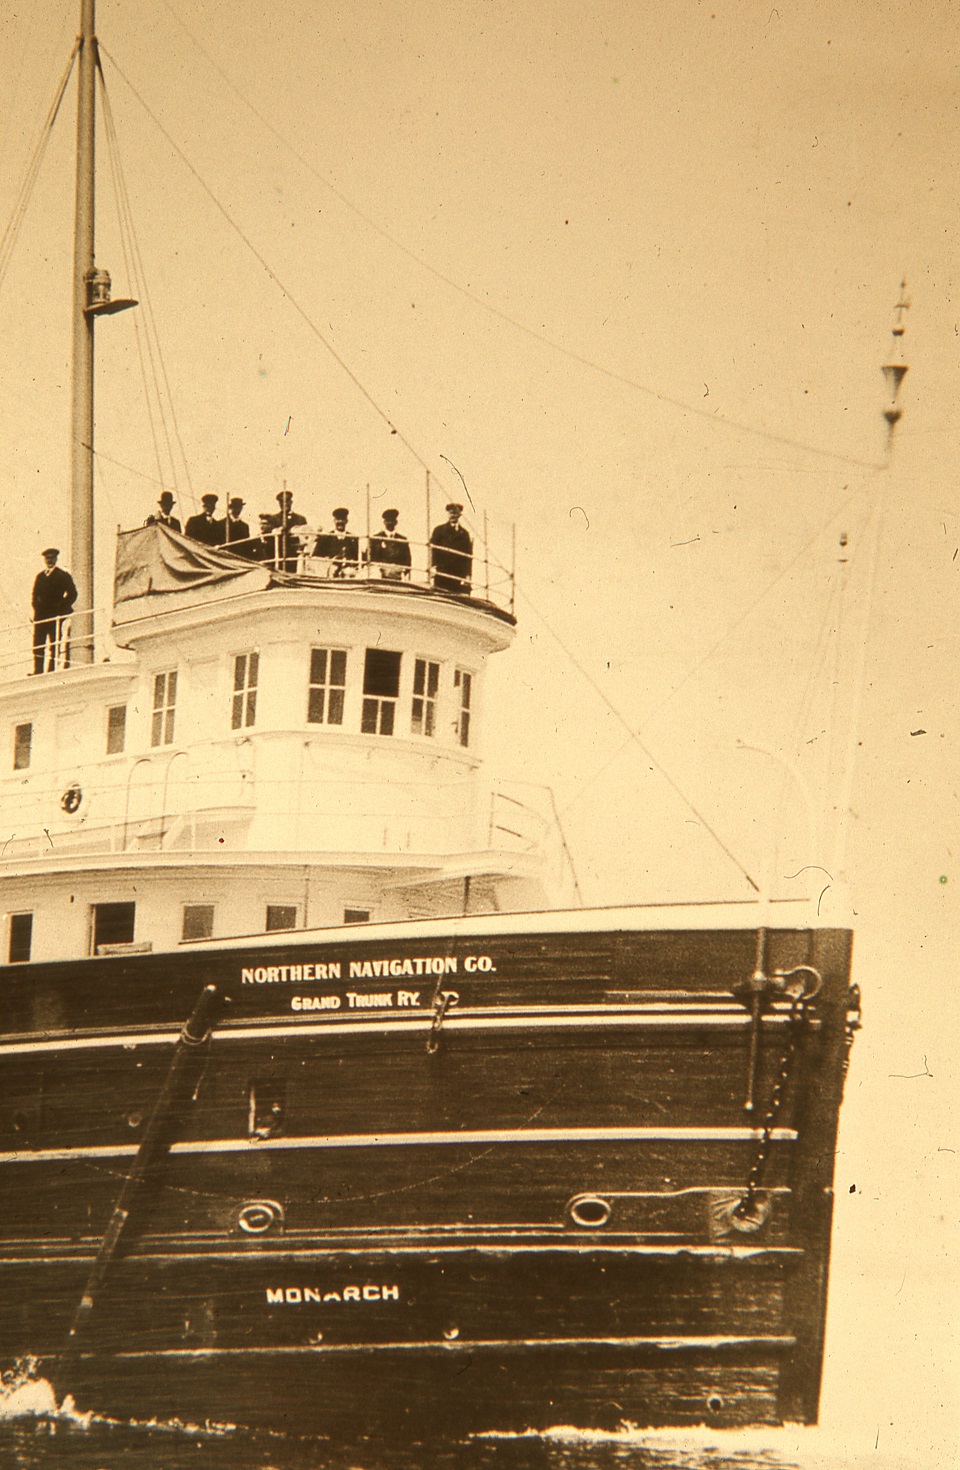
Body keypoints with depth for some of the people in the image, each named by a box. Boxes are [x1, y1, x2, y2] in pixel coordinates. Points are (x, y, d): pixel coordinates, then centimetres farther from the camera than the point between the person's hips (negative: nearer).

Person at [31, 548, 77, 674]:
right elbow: (35, 595, 19)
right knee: (37, 646, -3)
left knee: (54, 647, -9)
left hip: (55, 616, -4)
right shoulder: (40, 576, 17)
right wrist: (36, 609, 4)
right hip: (41, 616, 4)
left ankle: (51, 672, -10)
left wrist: (62, 608, -5)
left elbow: (72, 594, 1)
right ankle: (38, 672, -3)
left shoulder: (63, 575, 5)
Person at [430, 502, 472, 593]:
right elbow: (433, 550, 4)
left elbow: (468, 555, 10)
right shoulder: (439, 530, 13)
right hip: (442, 572, -1)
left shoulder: (464, 533, 16)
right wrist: (434, 566, -12)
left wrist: (468, 575, -1)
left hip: (459, 575, 1)